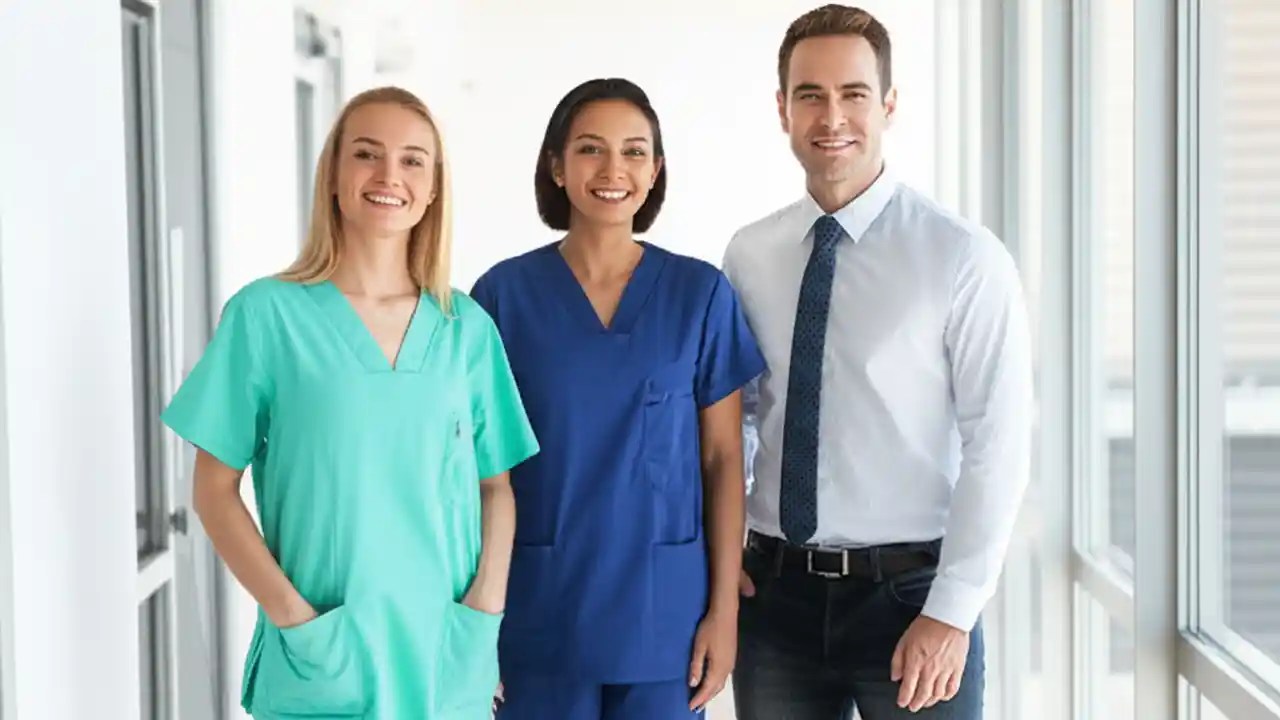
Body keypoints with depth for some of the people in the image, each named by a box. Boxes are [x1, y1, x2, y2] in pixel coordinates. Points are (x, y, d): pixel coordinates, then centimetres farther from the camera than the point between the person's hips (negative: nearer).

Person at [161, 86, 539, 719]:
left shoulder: (467, 328, 4)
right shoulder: (266, 314, -4)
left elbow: (496, 485, 9)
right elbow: (215, 489, -2)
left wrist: (487, 600, -6)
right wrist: (291, 613, -11)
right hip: (321, 660, -2)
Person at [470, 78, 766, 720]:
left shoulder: (702, 294, 0)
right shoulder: (503, 294, -2)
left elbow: (723, 457, 2)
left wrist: (725, 608, -2)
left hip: (663, 613, 1)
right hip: (538, 614, 0)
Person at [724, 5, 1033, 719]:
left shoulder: (963, 258, -9)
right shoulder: (749, 256, 4)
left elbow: (998, 447, -10)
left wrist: (953, 613, -13)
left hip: (909, 594, -3)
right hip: (776, 591, 4)